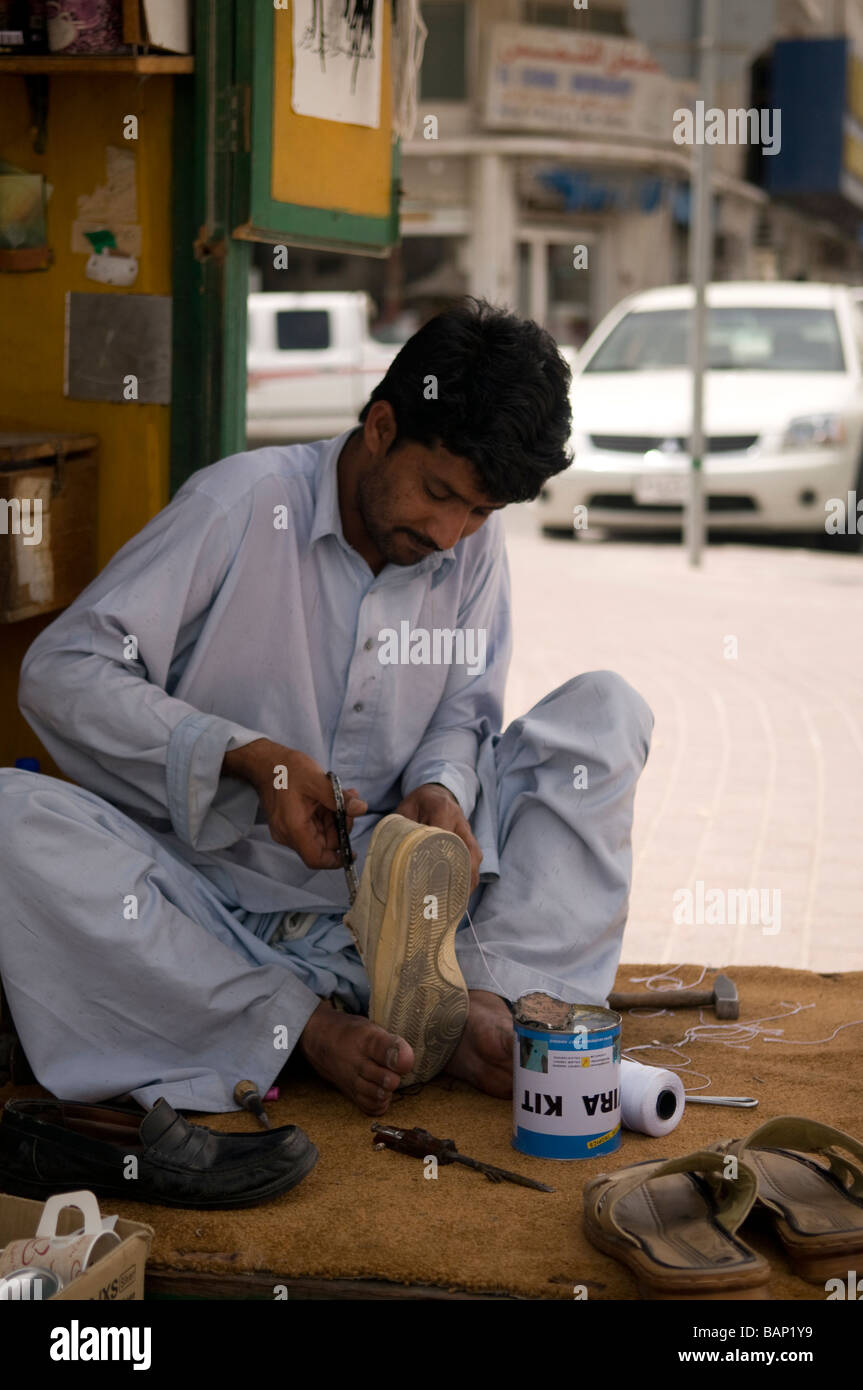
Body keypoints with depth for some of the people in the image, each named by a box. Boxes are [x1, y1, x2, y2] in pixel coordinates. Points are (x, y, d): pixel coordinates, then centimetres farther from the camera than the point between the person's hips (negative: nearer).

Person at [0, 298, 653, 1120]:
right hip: (218, 898, -3)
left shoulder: (474, 542, 4)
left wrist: (441, 789, -17)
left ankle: (487, 996, -25)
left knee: (605, 708, -9)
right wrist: (252, 757, -23)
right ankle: (304, 1025, -31)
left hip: (387, 908, 3)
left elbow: (465, 710, 9)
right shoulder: (243, 503, -9)